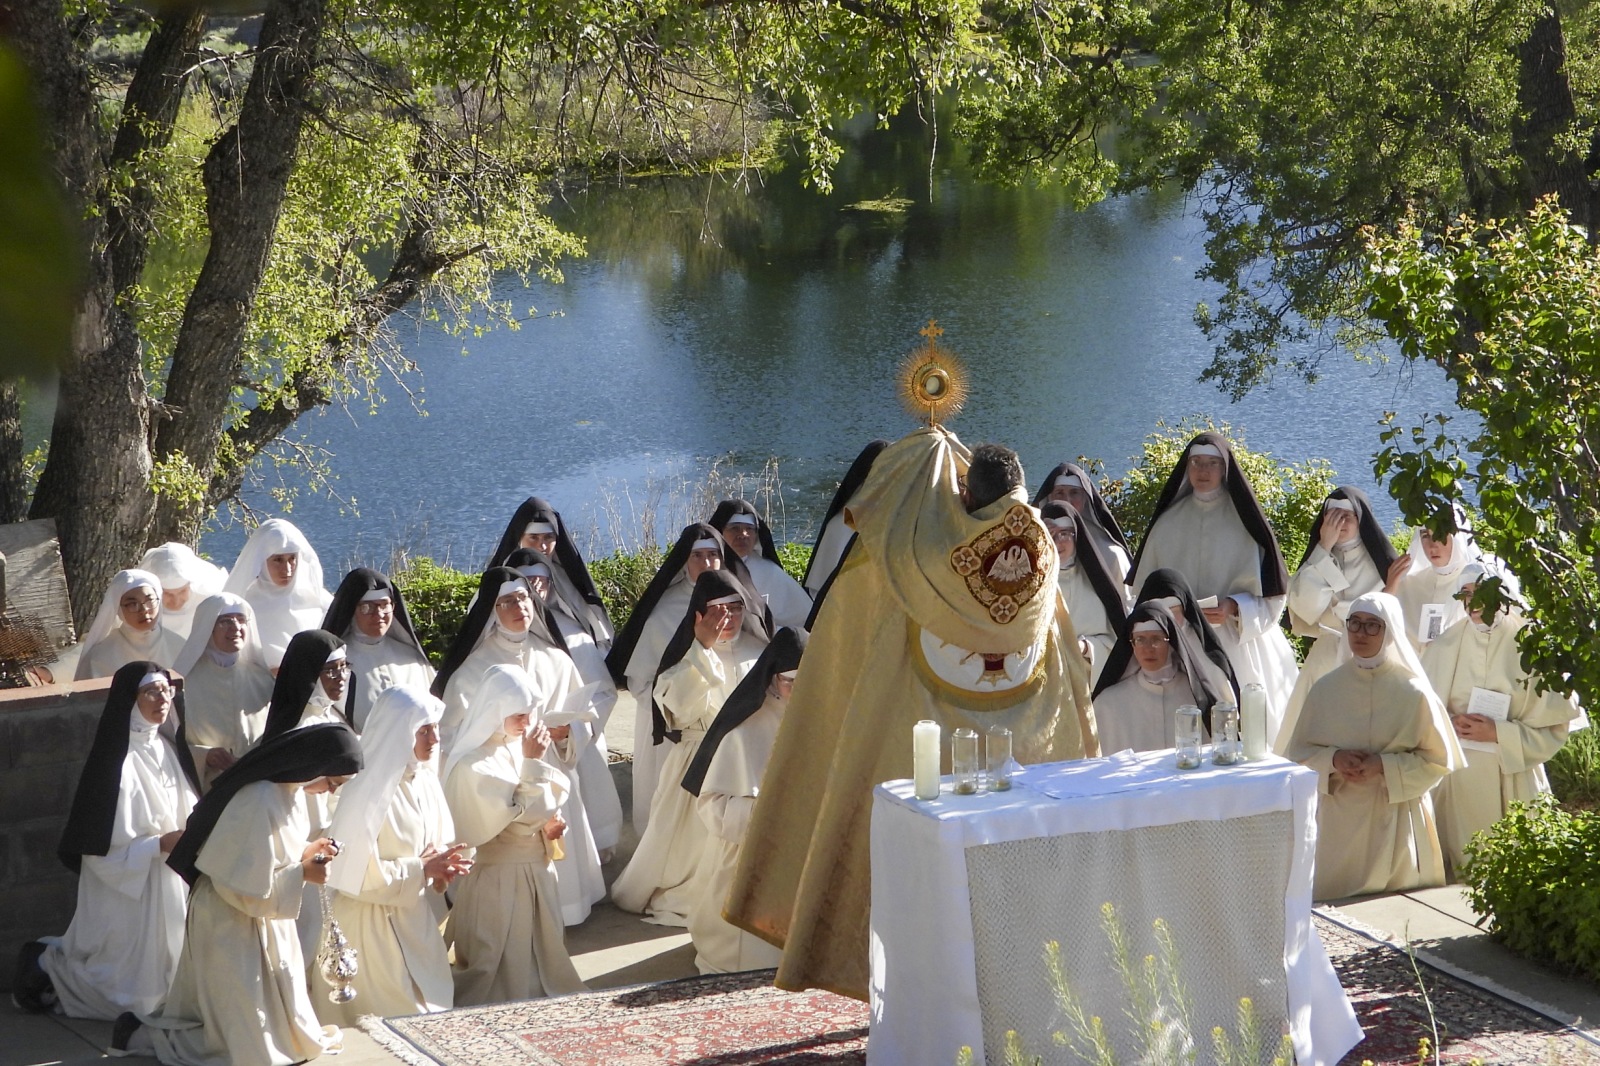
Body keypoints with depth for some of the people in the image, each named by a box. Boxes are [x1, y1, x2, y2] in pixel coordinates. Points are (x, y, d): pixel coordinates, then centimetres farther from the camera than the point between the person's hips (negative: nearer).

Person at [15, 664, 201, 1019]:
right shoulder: (117, 762, -20)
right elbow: (101, 844, -20)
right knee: (132, 992, 2)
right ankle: (48, 963, 20)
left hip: (170, 882, 8)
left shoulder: (165, 748, 4)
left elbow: (185, 812, 13)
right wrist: (161, 844, -22)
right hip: (128, 890, -8)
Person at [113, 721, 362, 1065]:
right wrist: (302, 874, -21)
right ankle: (143, 1034, 12)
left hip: (261, 915, 9)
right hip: (232, 922, -9)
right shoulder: (259, 801, -31)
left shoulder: (287, 788, -2)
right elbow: (245, 886, -27)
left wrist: (304, 852, -4)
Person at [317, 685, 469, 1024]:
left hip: (417, 922, 8)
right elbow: (355, 873, -24)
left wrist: (440, 867, -8)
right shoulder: (367, 792, -22)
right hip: (373, 929, -8)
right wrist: (421, 870, -17)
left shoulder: (425, 781, 2)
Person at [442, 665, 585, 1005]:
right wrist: (533, 764, -21)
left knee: (538, 961, 18)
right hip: (500, 883, -8)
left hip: (537, 873, 8)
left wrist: (548, 824, -4)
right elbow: (520, 814, -22)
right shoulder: (474, 765, -21)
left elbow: (547, 802, 17)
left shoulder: (519, 747, 4)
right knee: (506, 978, 1)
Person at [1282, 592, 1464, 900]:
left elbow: (1437, 759, -2)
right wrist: (1332, 759, -12)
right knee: (1335, 901, 2)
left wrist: (1384, 767, -15)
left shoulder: (1412, 692, -4)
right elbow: (1298, 752, 8)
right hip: (1338, 818, 2)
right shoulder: (1326, 688, 3)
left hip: (1395, 822, -2)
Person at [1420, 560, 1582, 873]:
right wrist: (1449, 724, -11)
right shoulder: (1447, 645, 5)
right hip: (1458, 780, 2)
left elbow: (1553, 725, -4)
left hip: (1512, 780, -2)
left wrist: (1499, 733, -14)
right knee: (1462, 868, 4)